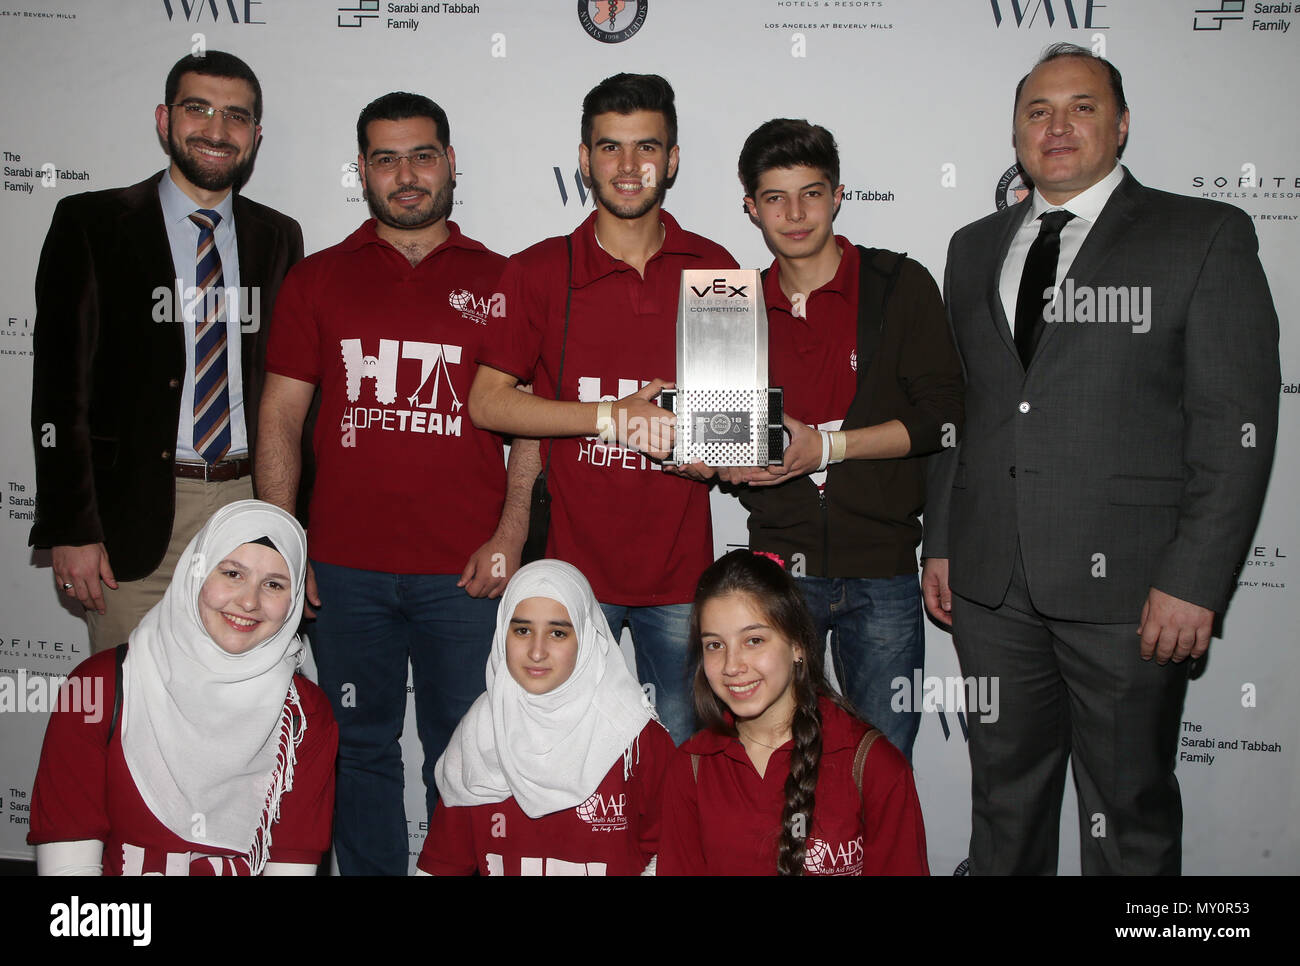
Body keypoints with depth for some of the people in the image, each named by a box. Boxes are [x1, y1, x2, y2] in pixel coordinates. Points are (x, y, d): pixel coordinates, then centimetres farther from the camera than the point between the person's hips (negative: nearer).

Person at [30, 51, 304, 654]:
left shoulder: (279, 238, 10)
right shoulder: (89, 224, 1)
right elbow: (61, 383, -4)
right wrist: (69, 529, -10)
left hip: (252, 506, 3)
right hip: (135, 514, -2)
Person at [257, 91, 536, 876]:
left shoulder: (499, 280, 6)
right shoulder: (318, 279, 9)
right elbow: (281, 419, 7)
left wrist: (510, 534, -6)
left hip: (466, 571, -1)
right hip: (346, 568, 2)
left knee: (463, 752, 7)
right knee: (361, 747, 12)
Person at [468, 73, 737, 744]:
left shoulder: (713, 269, 6)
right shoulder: (537, 272, 1)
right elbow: (486, 401, -4)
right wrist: (613, 417, -14)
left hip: (679, 568, 1)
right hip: (572, 561, -1)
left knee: (679, 753, 11)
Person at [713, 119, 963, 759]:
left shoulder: (900, 287, 0)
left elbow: (941, 417, -7)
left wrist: (827, 446, -15)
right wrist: (729, 461, -5)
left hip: (881, 569, -2)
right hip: (777, 564, 2)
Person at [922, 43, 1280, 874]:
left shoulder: (1206, 237, 0)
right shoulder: (975, 248, 15)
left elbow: (1237, 425, -6)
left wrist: (1195, 582, -13)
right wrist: (942, 541, 11)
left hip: (1125, 587, -4)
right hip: (990, 585, 4)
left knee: (1129, 816, 9)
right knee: (1003, 797, 15)